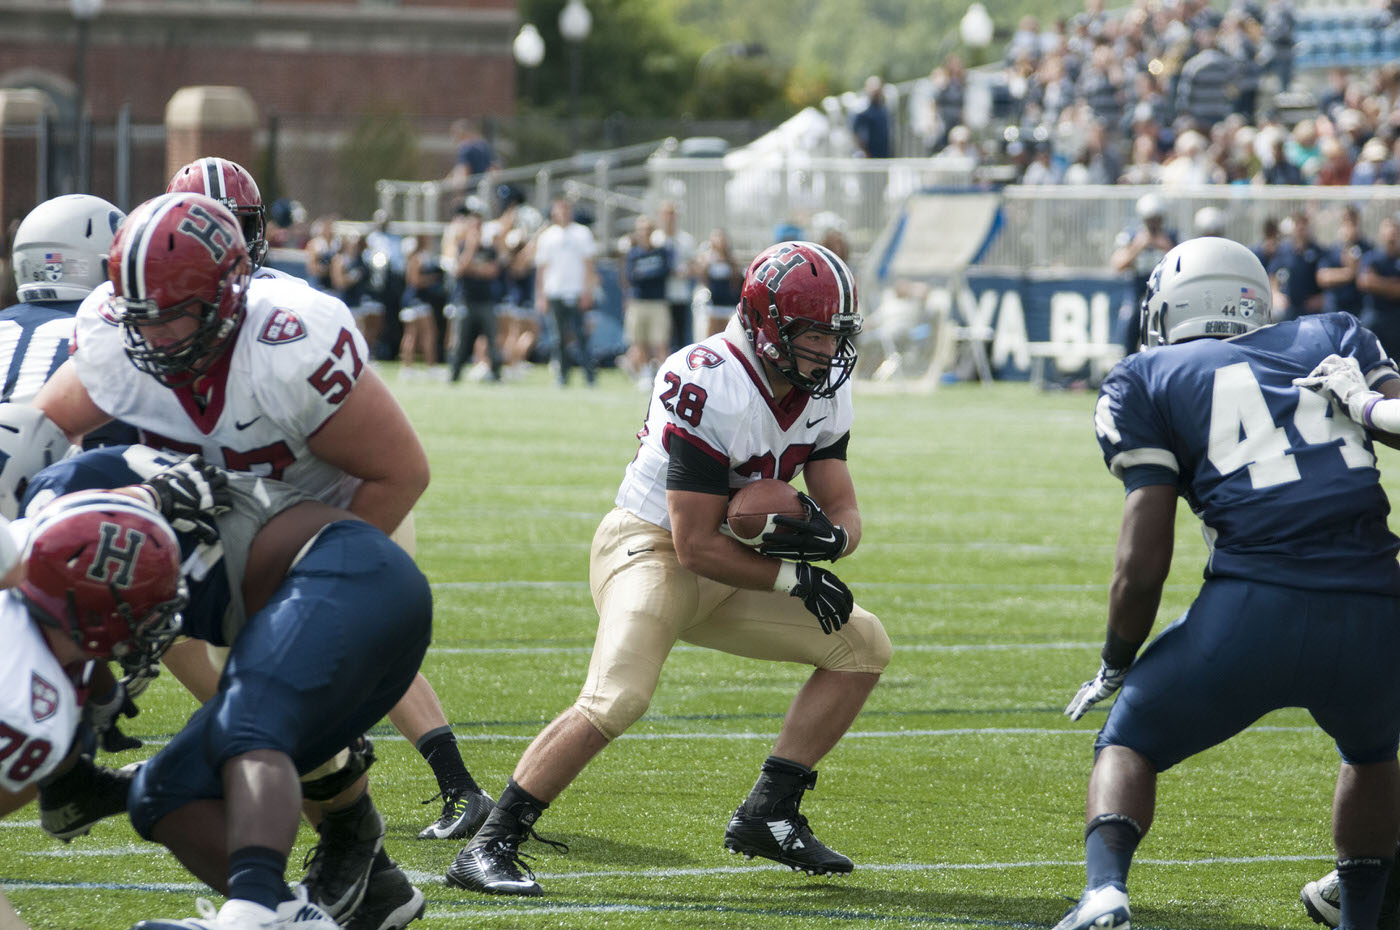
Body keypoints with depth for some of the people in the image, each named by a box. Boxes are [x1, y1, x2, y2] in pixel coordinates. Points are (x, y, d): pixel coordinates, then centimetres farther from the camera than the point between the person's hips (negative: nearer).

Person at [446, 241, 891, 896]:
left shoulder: (824, 393, 0)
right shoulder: (709, 389, -26)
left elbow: (844, 513, 3)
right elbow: (696, 547, -26)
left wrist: (826, 535, -21)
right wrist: (794, 578, -19)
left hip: (726, 572, 9)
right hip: (651, 550, -9)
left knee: (862, 646, 5)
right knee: (617, 698, -31)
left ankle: (769, 815, 8)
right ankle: (488, 847, -25)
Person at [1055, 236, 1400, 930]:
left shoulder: (1147, 381, 14)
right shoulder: (1331, 337, 23)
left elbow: (1142, 564, 6)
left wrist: (1116, 666, 20)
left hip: (1254, 609, -3)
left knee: (1127, 743, 19)